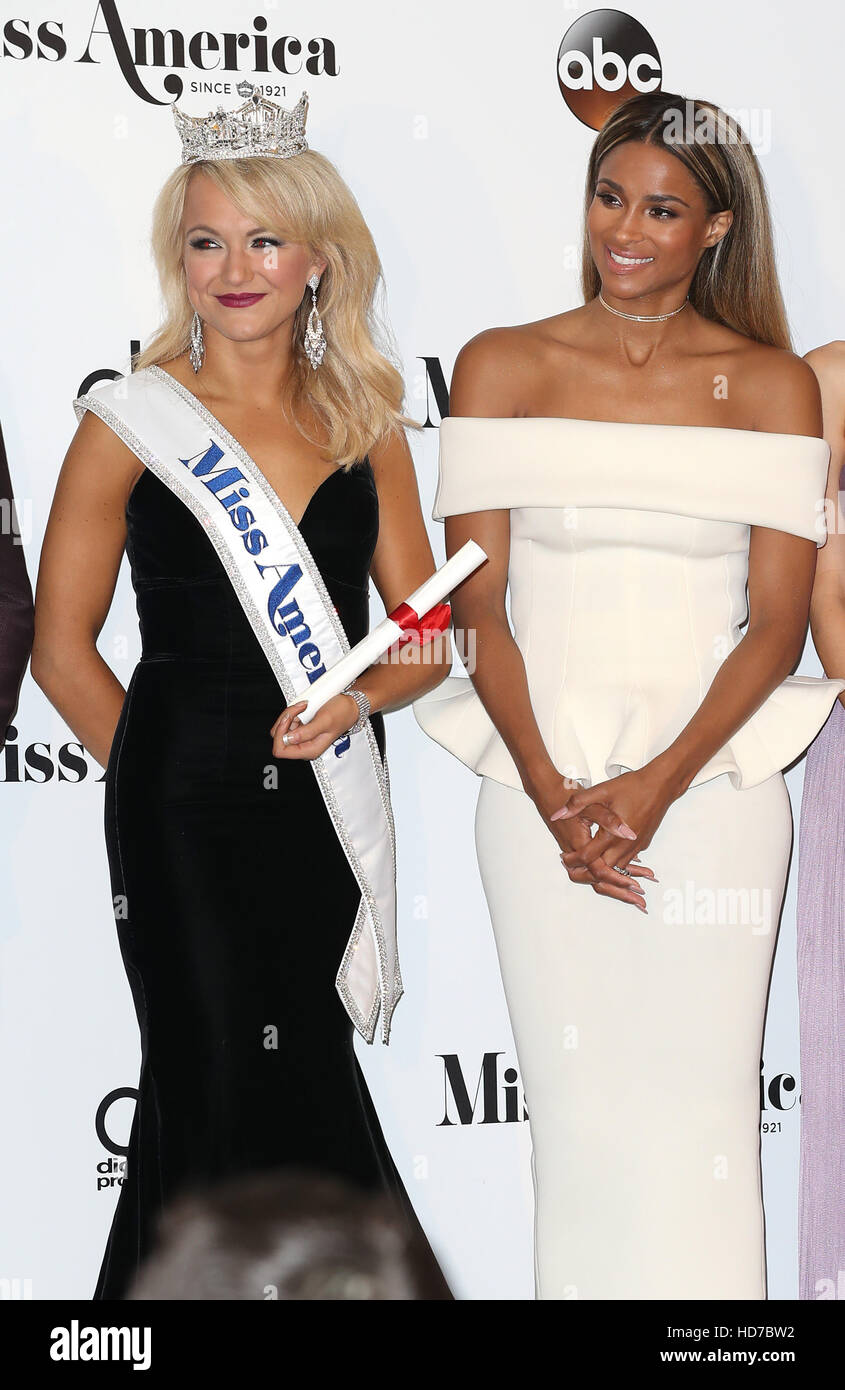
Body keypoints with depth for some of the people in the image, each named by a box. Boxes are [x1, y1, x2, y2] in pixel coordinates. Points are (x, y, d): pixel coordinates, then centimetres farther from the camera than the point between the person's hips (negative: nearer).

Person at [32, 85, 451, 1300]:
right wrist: (167, 778, 2)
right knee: (232, 1101, 0)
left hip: (333, 809, 4)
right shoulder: (132, 421, -2)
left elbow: (430, 635, 9)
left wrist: (358, 695, -11)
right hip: (189, 819, -3)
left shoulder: (365, 423, 8)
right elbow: (63, 650, 1)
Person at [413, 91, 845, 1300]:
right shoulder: (501, 368, 5)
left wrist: (658, 785, -13)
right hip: (544, 783, 1)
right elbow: (476, 603, 1)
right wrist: (553, 792, -10)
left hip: (713, 784, 0)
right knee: (576, 1102, 4)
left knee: (698, 1103, 0)